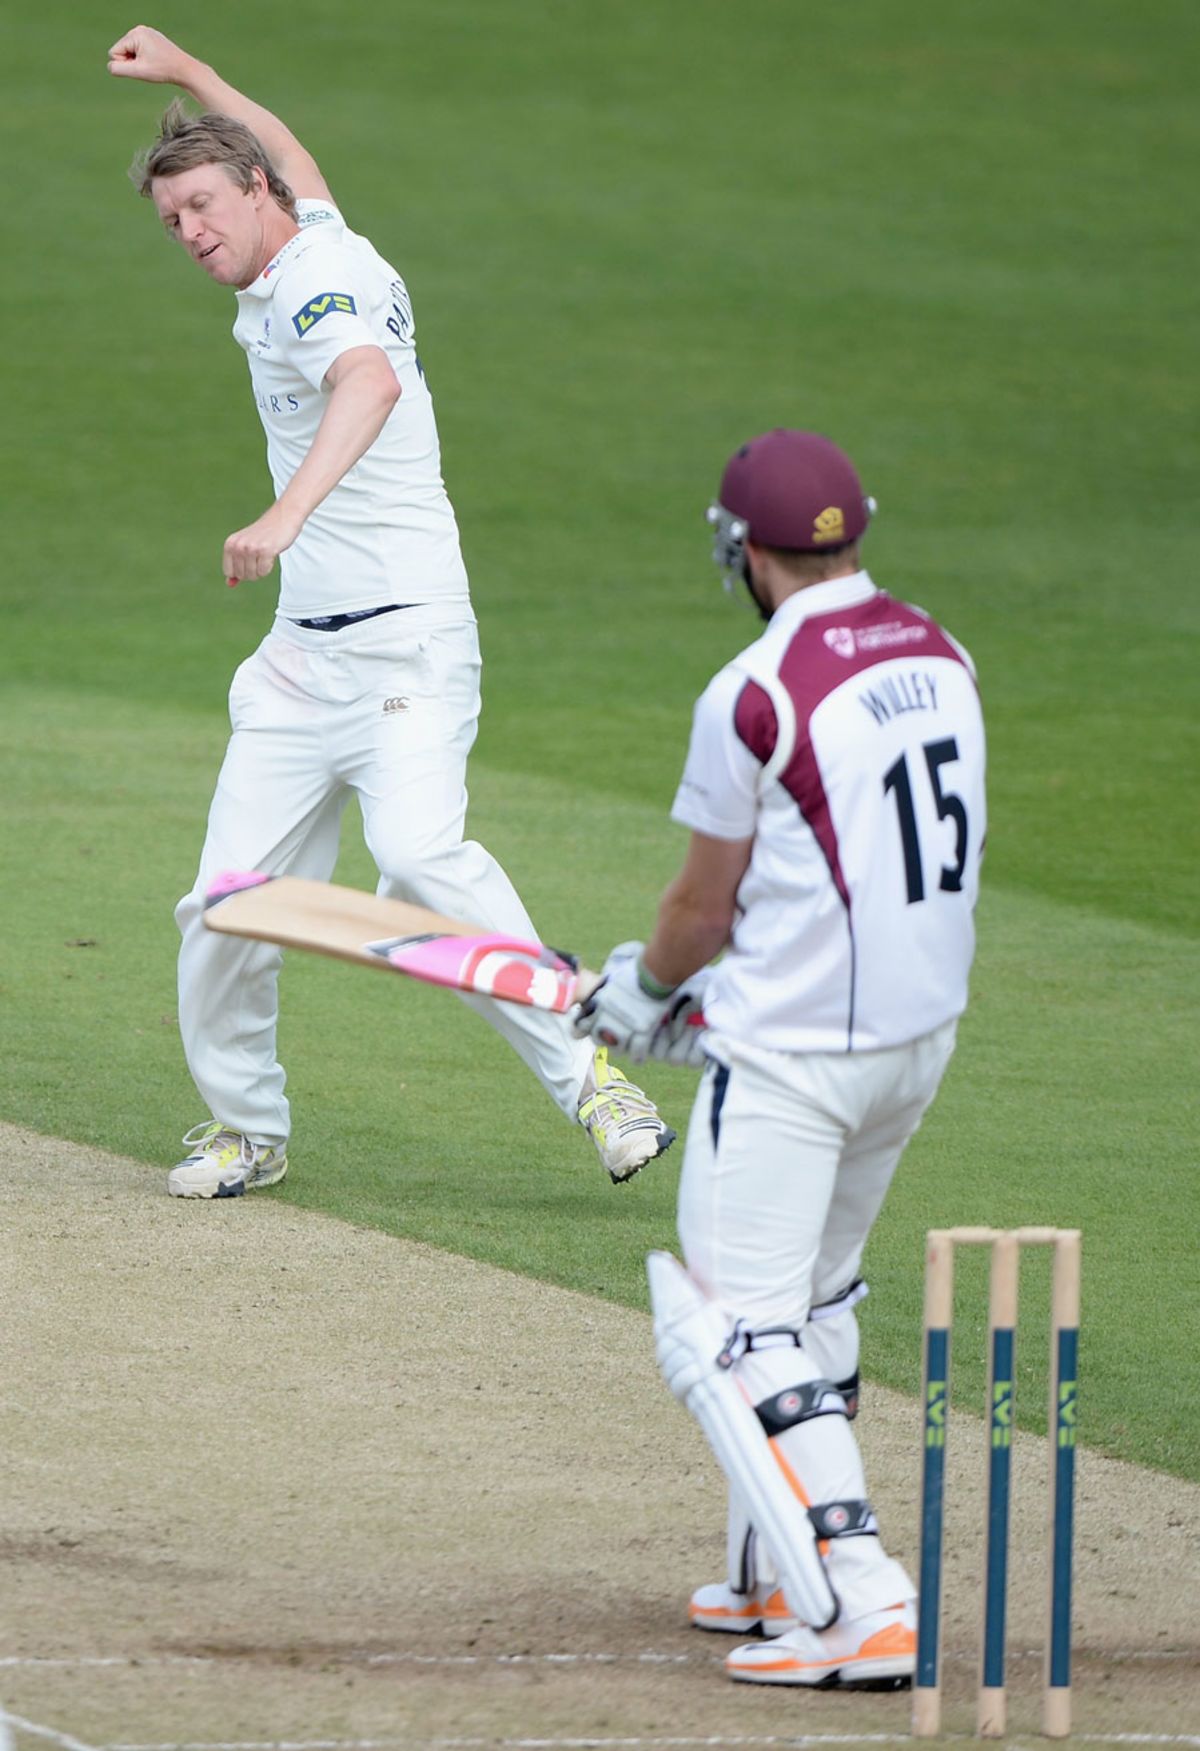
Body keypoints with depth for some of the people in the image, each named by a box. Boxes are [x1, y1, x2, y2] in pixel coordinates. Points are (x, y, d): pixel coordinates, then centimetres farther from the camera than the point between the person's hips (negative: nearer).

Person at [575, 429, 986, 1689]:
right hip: (921, 1029, 8)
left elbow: (704, 902, -8)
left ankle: (862, 1607, -18)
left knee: (743, 1336, -6)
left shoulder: (756, 696, -17)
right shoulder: (940, 661, 6)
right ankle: (775, 1576, 30)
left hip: (794, 1054, -8)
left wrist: (645, 985, 14)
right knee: (812, 1304, 23)